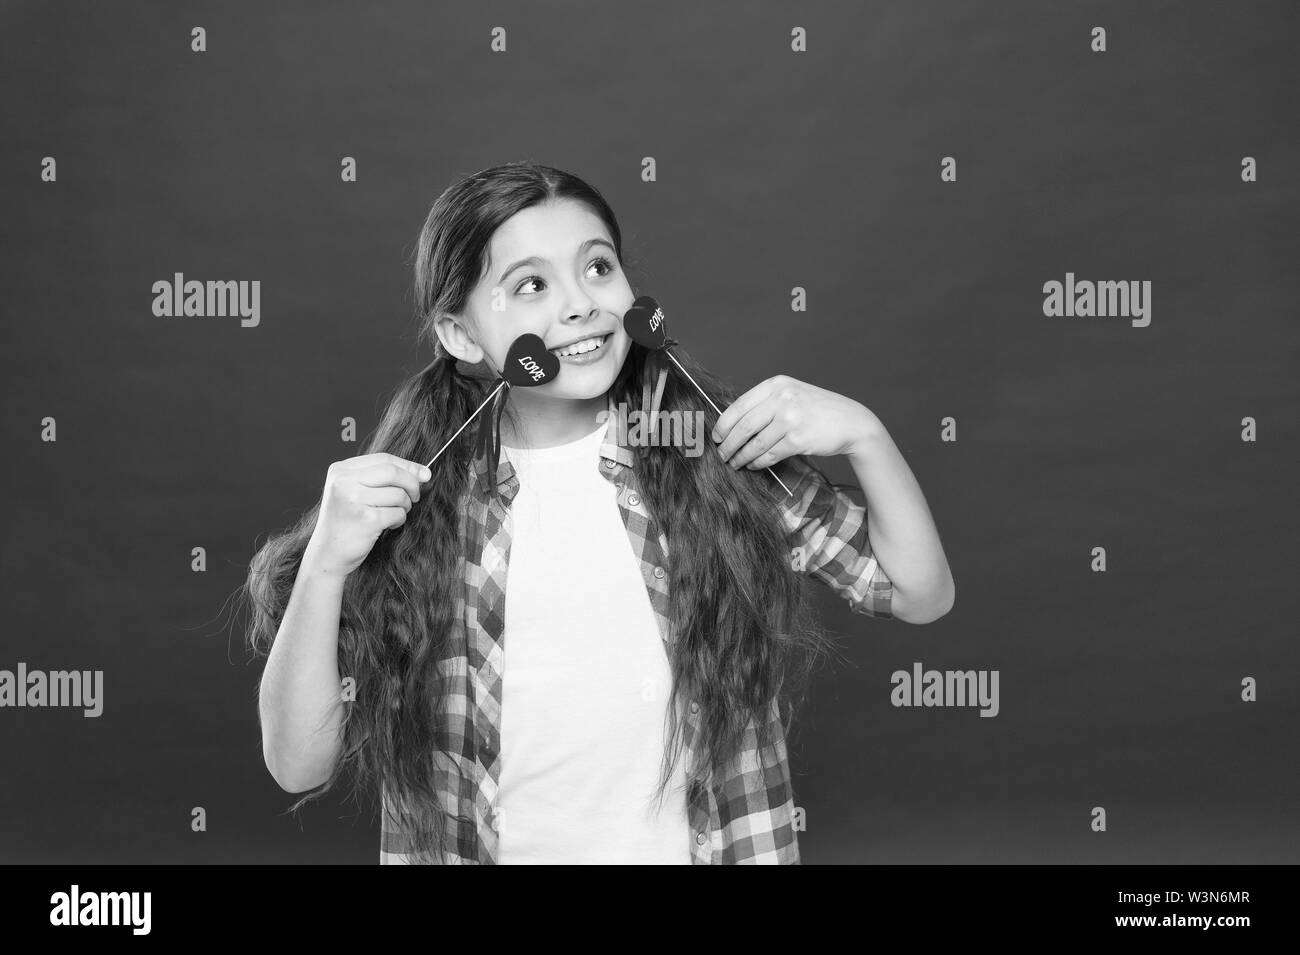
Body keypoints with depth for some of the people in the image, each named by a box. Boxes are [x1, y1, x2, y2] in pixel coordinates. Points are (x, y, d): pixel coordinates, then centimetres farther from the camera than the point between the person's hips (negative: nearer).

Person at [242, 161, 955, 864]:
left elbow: (920, 596, -2)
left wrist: (860, 433, -17)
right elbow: (298, 766, -12)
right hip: (481, 846, -1)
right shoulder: (406, 499, -12)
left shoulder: (716, 456, -9)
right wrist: (325, 566, -26)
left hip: (704, 844, 1)